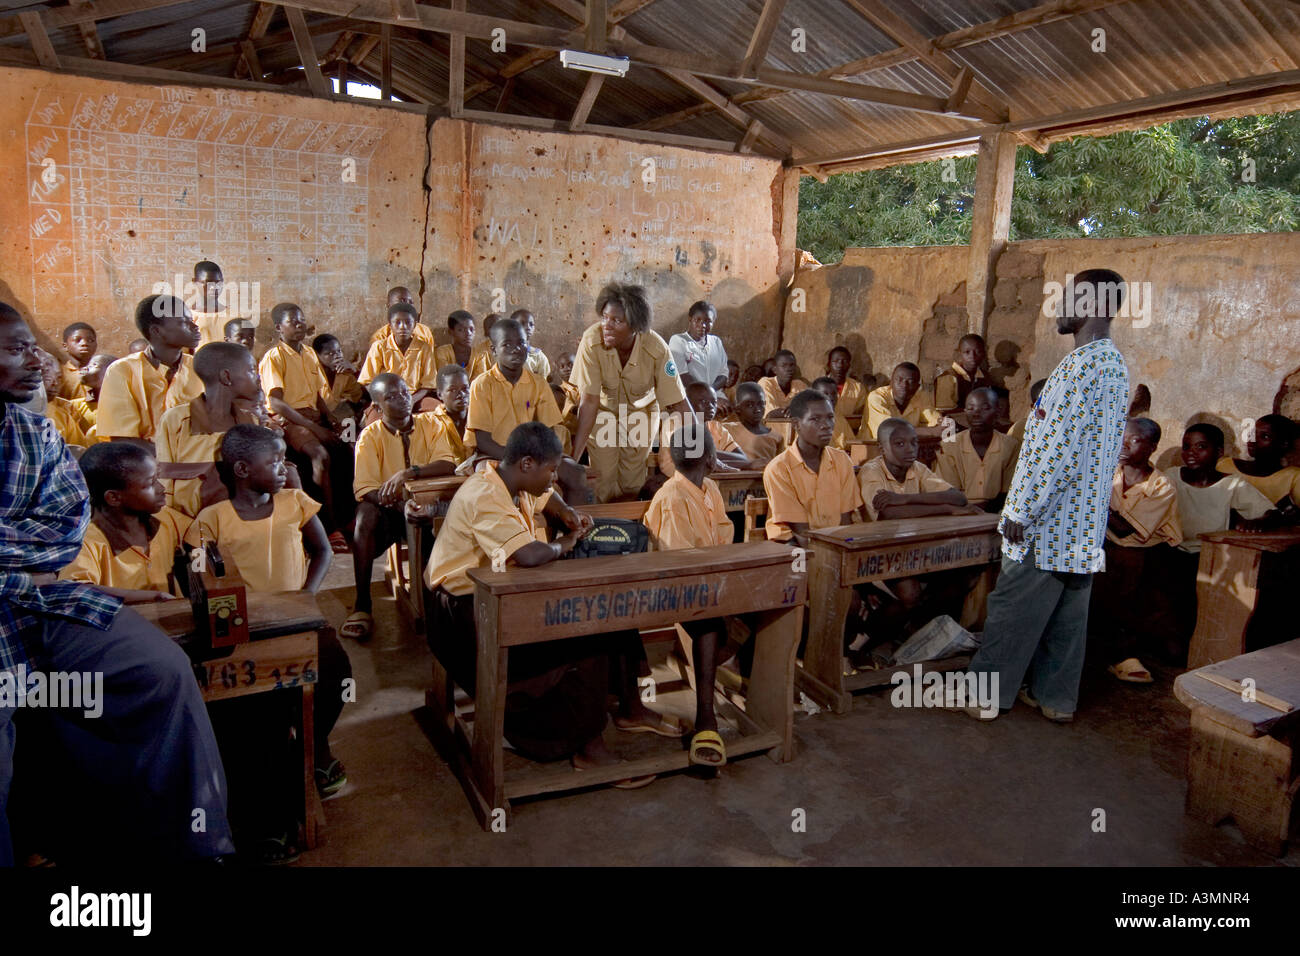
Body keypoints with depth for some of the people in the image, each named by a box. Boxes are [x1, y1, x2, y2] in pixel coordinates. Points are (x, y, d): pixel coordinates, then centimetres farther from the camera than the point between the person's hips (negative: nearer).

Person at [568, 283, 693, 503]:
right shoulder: (592, 341, -30)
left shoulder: (656, 349, -30)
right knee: (604, 487, -4)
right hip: (604, 412, 0)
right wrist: (574, 456, -31)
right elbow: (589, 401, -27)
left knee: (632, 486, 7)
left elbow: (680, 404, -23)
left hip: (641, 410, 1)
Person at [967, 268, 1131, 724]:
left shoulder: (1082, 365, -20)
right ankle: (1056, 697, 25)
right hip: (1086, 521, 10)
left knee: (1012, 608, 1)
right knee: (1068, 611, 15)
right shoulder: (1115, 364, 13)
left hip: (1050, 518, -10)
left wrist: (1021, 511, -17)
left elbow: (1058, 451, -23)